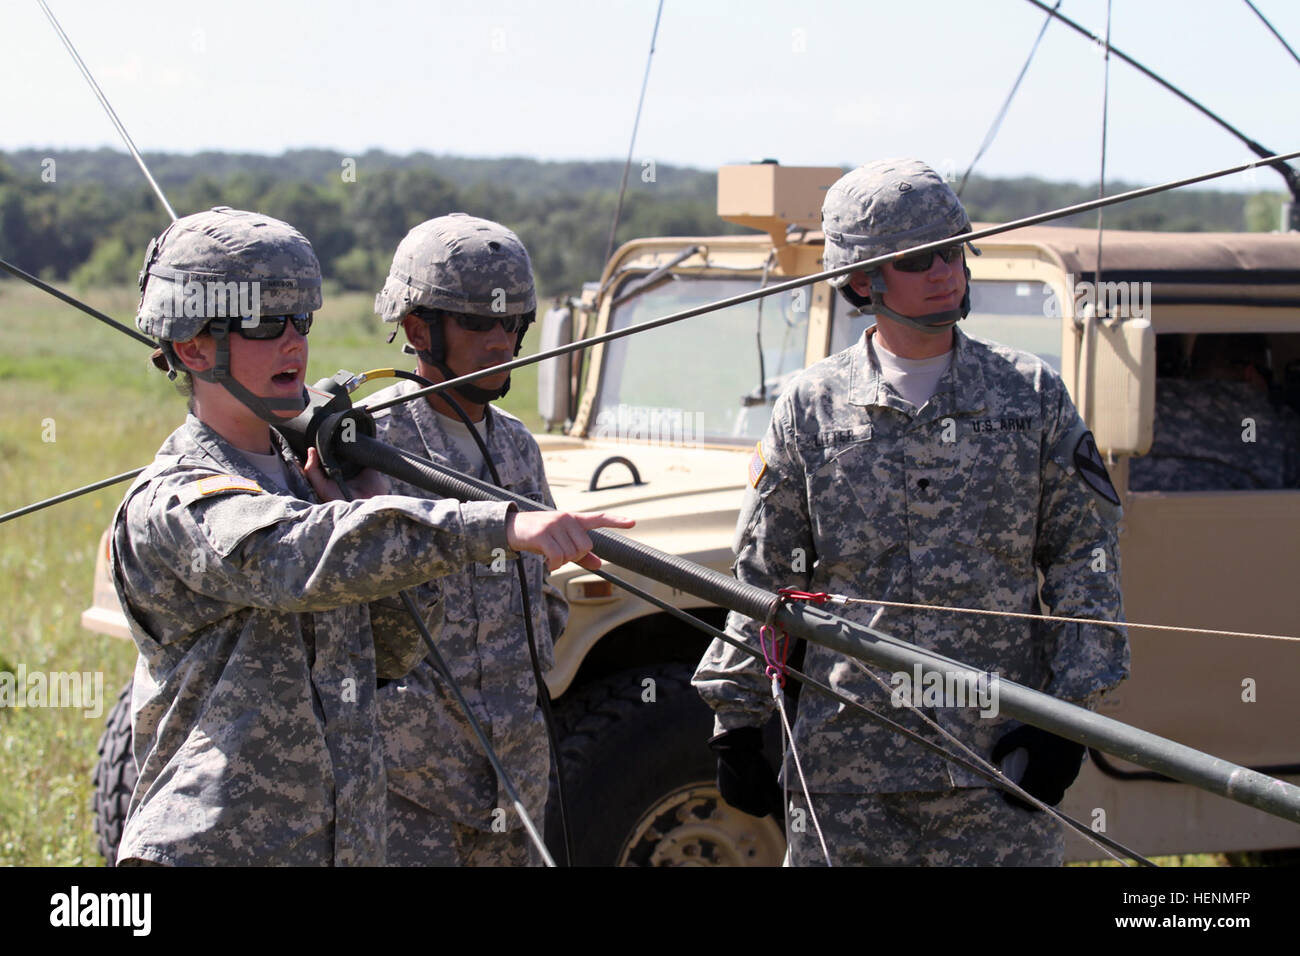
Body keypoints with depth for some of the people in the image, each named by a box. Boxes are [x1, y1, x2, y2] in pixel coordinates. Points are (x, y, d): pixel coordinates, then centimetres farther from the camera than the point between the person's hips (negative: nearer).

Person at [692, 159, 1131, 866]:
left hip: (999, 752, 0)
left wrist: (1067, 710, -3)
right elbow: (762, 580, 9)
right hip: (846, 760, 0)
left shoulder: (1032, 395, 5)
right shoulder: (809, 408, 5)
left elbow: (1084, 559, 5)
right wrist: (735, 720, 6)